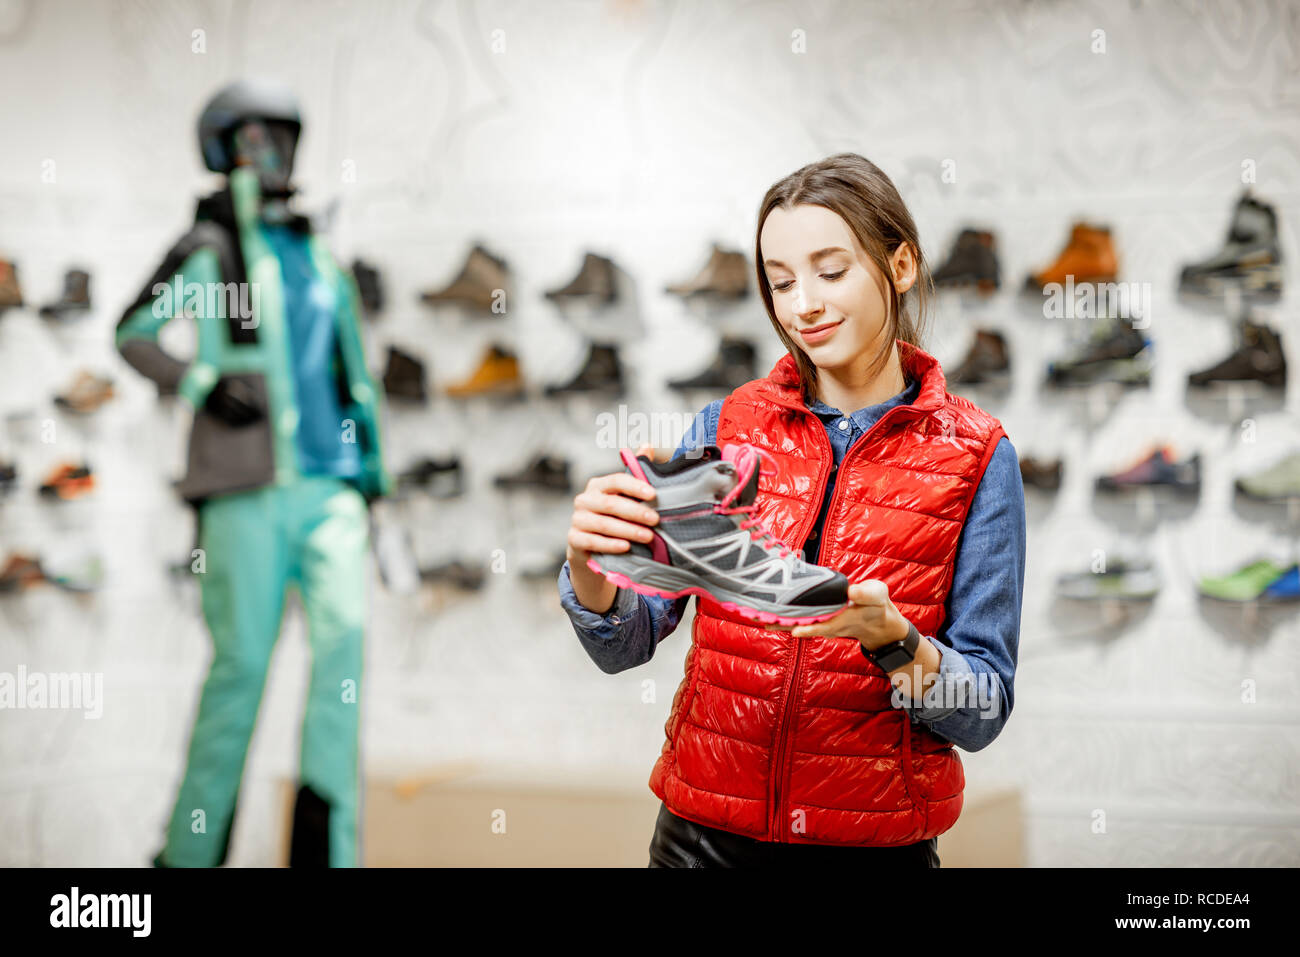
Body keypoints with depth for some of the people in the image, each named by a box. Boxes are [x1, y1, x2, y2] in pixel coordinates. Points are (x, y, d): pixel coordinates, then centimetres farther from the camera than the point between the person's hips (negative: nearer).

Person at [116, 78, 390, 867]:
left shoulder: (319, 256, 19)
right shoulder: (211, 248, 3)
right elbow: (132, 333, 6)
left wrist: (367, 468, 23)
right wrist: (202, 386, -9)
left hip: (328, 484, 4)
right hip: (248, 490, -4)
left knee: (345, 631, -13)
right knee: (242, 662, -3)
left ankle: (328, 843, -9)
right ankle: (192, 847, 12)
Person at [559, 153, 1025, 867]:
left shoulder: (975, 458, -6)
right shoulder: (728, 426, -1)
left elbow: (982, 713, -8)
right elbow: (625, 644, -4)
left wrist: (889, 635, -27)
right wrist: (587, 564, -24)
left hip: (877, 844, -1)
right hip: (707, 834, 2)